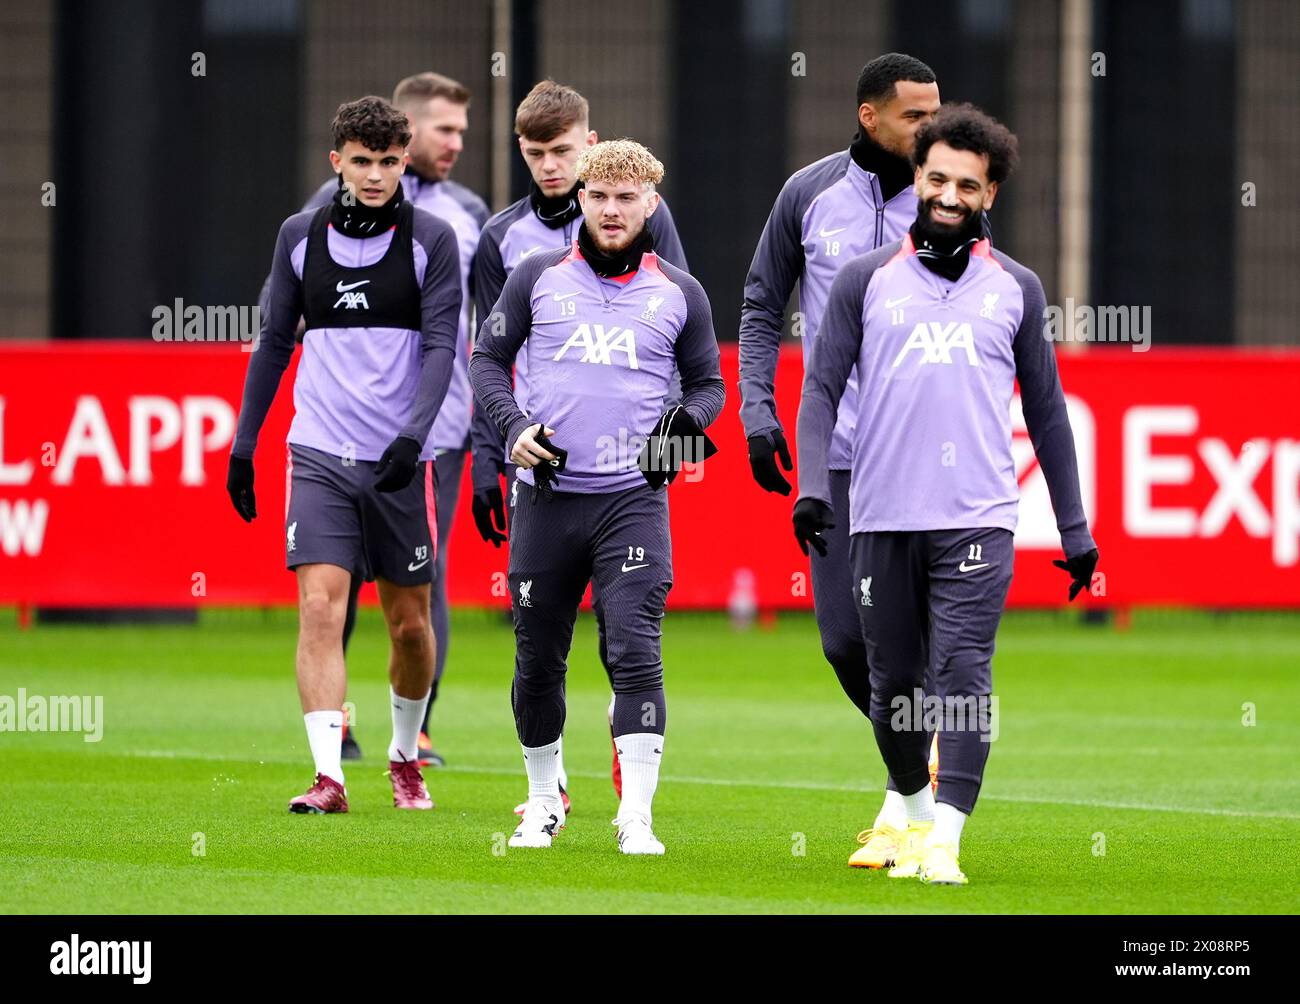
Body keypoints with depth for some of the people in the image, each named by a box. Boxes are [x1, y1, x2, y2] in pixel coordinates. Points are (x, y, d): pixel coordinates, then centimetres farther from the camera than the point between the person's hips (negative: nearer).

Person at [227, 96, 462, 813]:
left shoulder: (431, 239, -1)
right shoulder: (300, 236, 6)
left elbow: (441, 344, -7)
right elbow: (274, 343, 14)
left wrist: (413, 434, -22)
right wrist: (243, 445, 12)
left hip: (401, 459, -1)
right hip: (319, 454, 1)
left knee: (410, 623, 8)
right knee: (320, 605, -14)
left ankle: (404, 754, 31)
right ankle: (328, 776, -18)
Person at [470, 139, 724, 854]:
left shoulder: (679, 295, 8)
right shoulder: (538, 277, 6)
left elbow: (708, 382, 16)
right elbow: (488, 357, 11)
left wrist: (689, 415, -7)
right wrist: (514, 426, -6)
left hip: (633, 498, -1)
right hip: (545, 494, 1)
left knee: (635, 652, -14)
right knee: (538, 660, 8)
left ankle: (635, 817, -14)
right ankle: (543, 800, 27)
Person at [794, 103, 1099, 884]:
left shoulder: (1015, 288, 11)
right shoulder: (868, 279, 8)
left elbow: (1046, 409, 15)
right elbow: (823, 387, 4)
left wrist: (1074, 527, 14)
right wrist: (812, 488, -11)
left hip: (978, 520, -1)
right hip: (882, 520, 1)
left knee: (963, 674, -15)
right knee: (894, 682, 7)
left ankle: (946, 840, -21)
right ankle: (914, 811, 29)